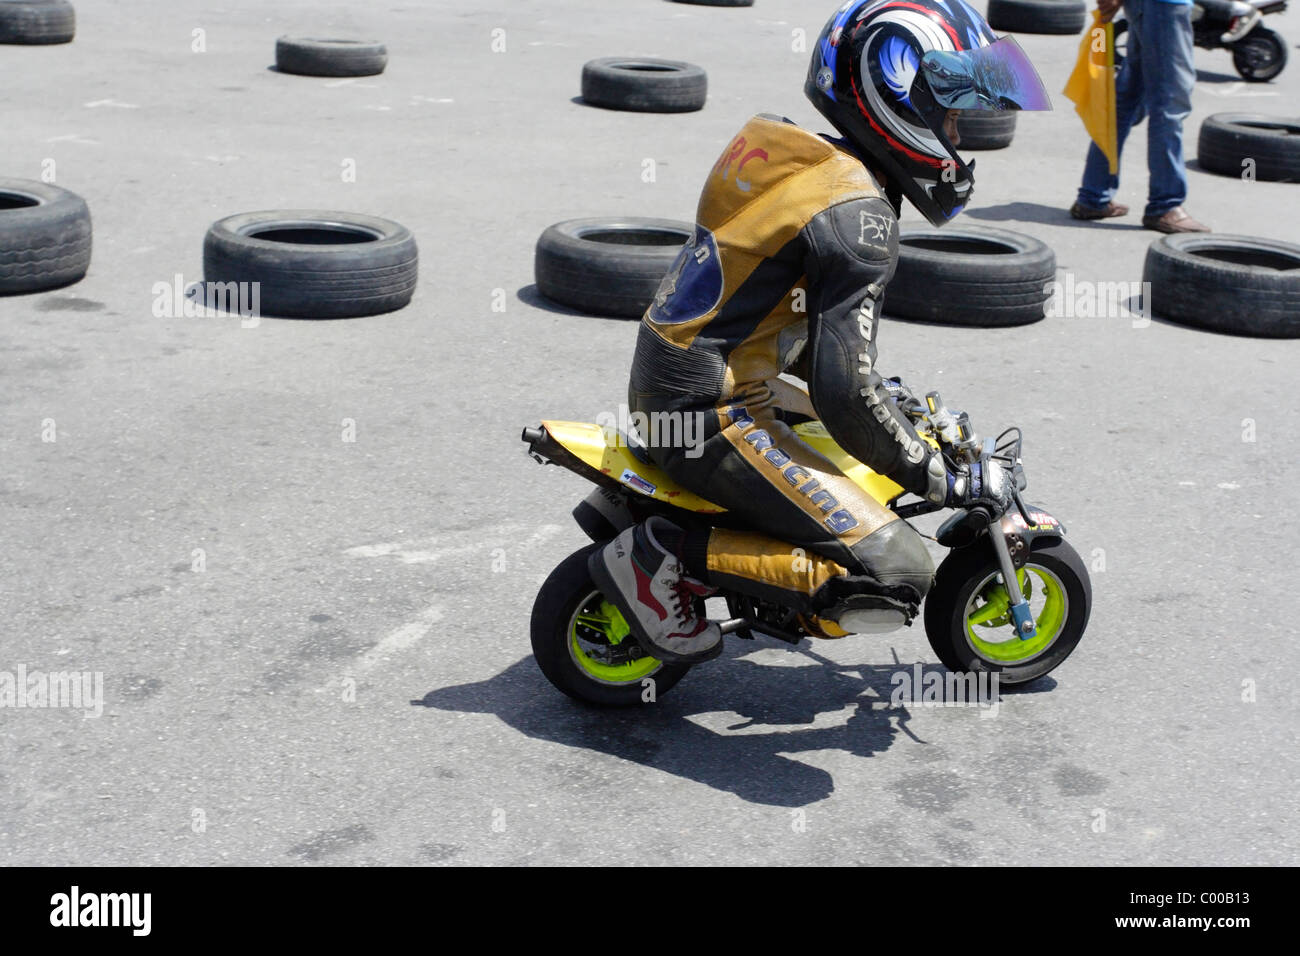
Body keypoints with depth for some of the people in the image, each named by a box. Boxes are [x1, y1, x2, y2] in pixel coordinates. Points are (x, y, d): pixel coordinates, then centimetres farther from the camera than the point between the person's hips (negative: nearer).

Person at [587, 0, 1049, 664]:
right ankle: (665, 554, -13)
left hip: (662, 386, 10)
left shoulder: (784, 148, 10)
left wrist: (878, 388, 28)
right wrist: (947, 481, -12)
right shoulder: (858, 215, -18)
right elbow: (846, 394, -22)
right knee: (899, 576, -15)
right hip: (713, 421, -10)